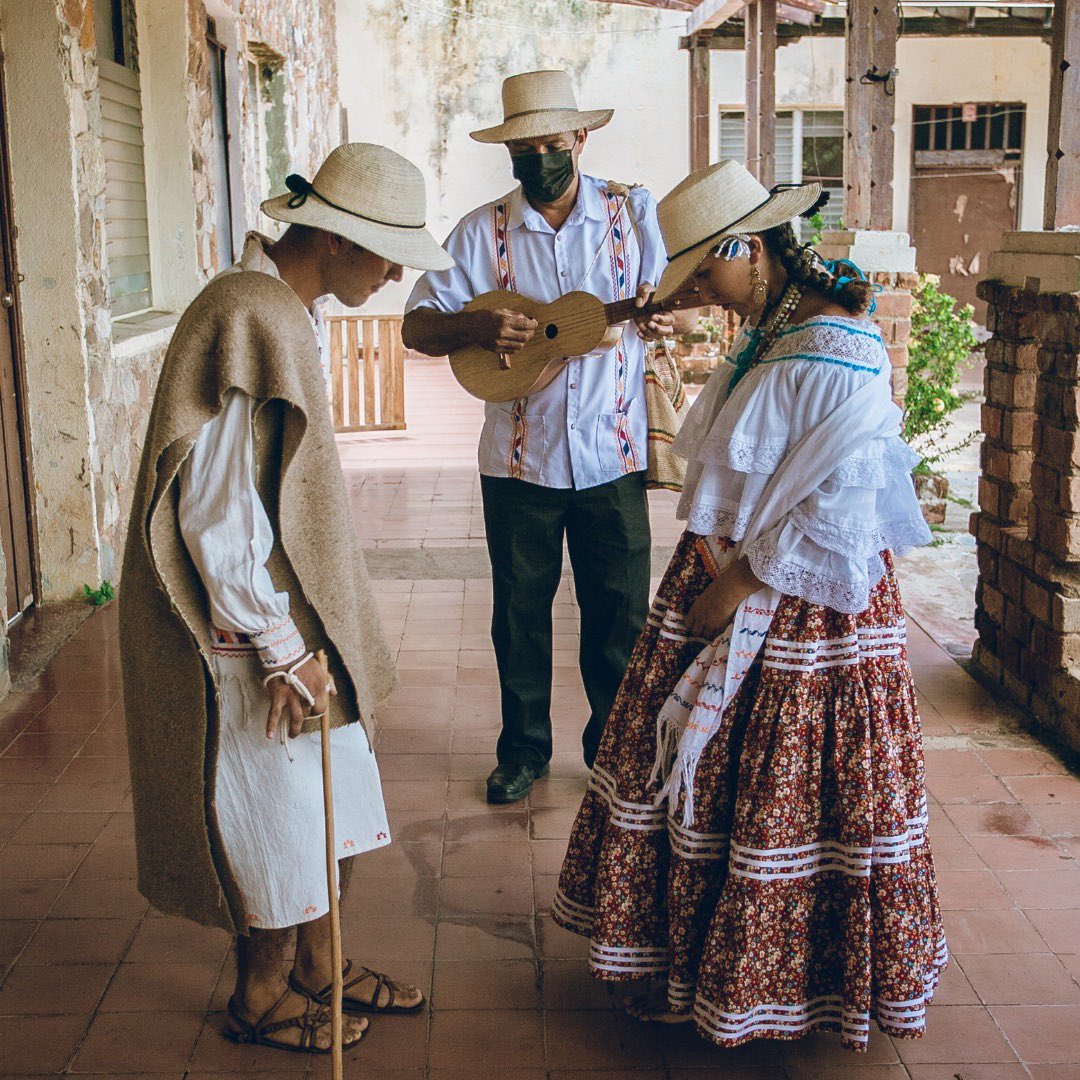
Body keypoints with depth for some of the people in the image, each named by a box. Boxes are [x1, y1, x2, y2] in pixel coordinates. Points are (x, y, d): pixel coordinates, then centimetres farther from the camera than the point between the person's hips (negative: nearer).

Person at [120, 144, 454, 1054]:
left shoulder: (290, 312, 7)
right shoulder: (250, 322, -25)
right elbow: (215, 512, -26)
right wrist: (283, 648, -19)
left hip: (295, 613, 9)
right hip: (252, 635, -9)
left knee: (323, 798, 19)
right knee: (275, 816, 7)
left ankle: (320, 969, 37)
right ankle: (260, 998, 29)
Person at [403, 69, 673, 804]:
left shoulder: (634, 213, 2)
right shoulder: (483, 232, 1)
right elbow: (417, 326, 0)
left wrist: (661, 316, -21)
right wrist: (480, 328, -20)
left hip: (613, 456, 0)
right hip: (519, 459, 1)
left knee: (620, 612, 7)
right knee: (520, 611, 10)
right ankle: (524, 750, 28)